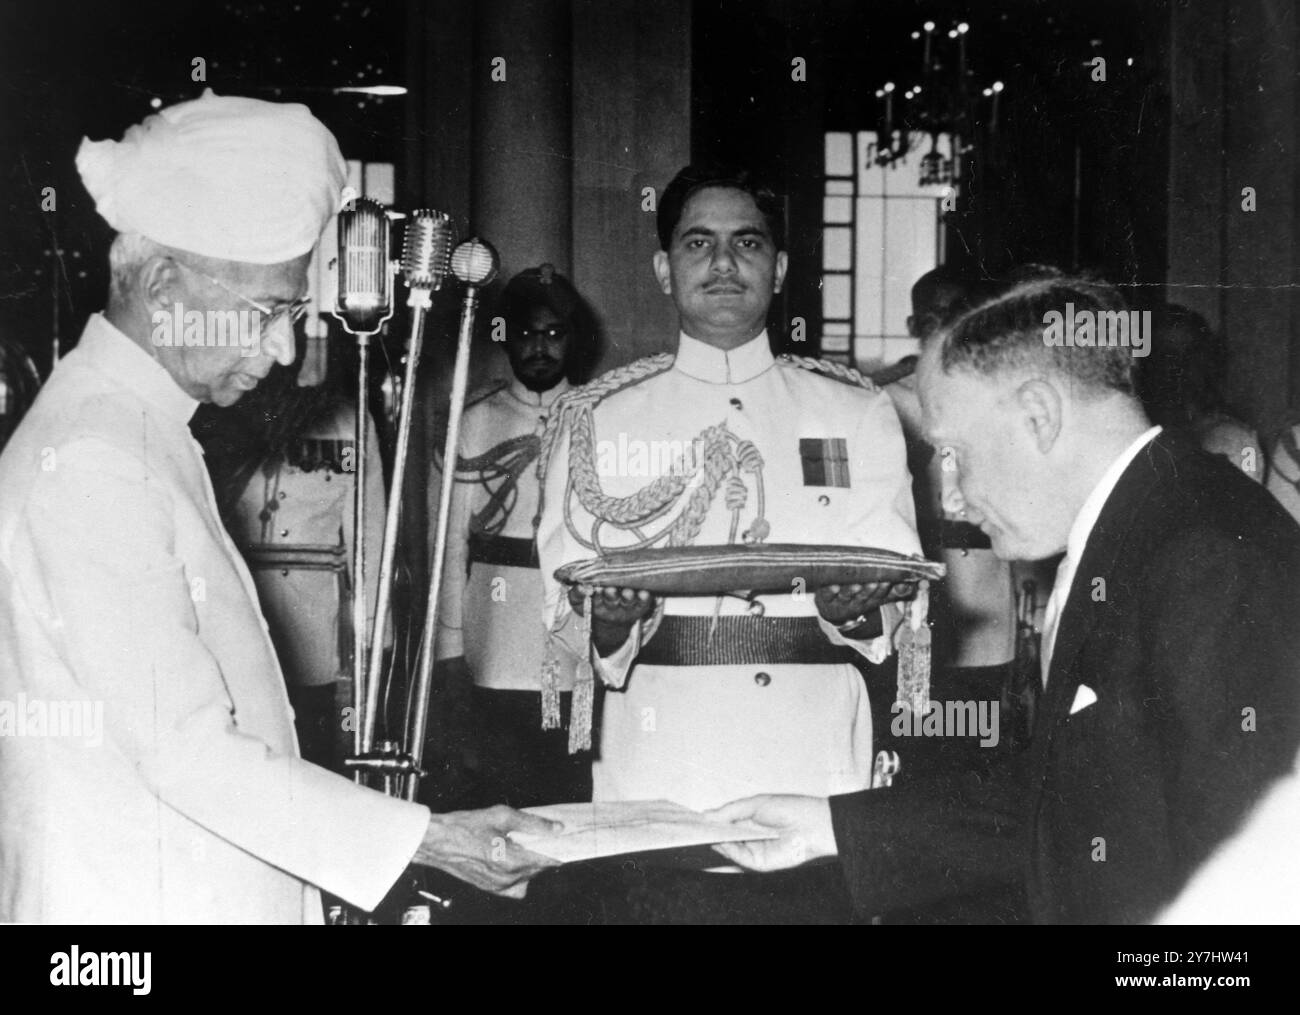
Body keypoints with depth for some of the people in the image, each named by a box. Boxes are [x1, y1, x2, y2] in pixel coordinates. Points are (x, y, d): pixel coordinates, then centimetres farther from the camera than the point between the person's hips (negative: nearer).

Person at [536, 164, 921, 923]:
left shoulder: (858, 413, 12)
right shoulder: (597, 419, 9)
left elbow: (895, 591, 6)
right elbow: (565, 613, 4)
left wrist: (852, 608, -17)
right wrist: (610, 620, -18)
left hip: (816, 775, 1)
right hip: (658, 780, 0)